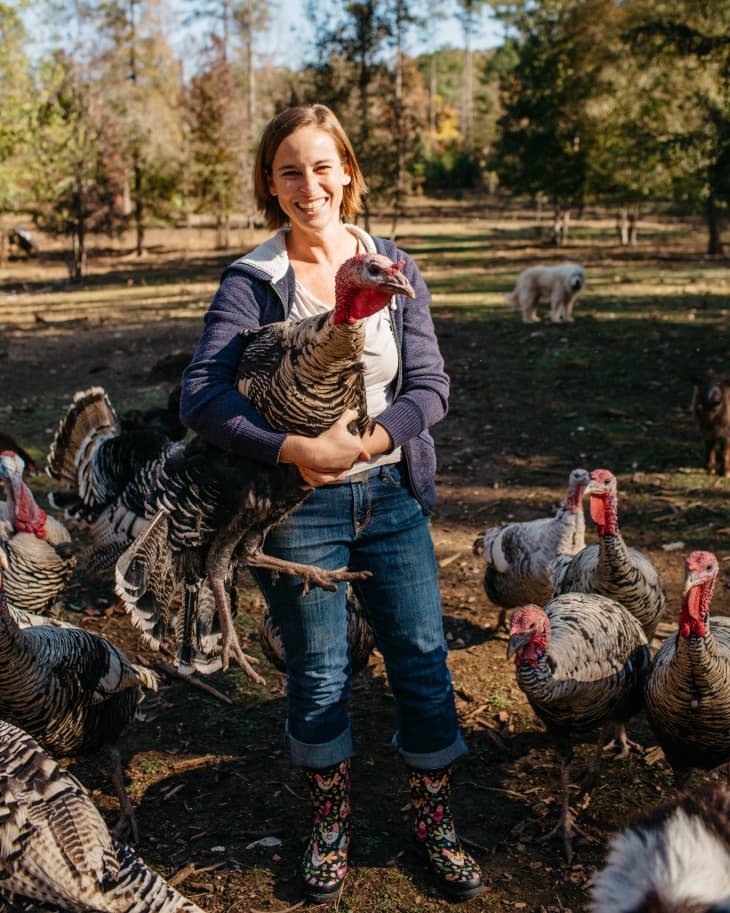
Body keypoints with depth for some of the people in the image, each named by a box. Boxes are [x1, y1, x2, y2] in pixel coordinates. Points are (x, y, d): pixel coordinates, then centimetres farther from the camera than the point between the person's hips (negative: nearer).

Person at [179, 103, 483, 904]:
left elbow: (430, 384, -2)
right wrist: (295, 449, -29)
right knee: (317, 675, 10)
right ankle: (329, 824, 35)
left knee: (423, 660, 8)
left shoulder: (394, 269, 3)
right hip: (298, 506, -2)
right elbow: (201, 394, -17)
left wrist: (368, 440, -19)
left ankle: (435, 821, 31)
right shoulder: (251, 281, -6)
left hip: (391, 495, 3)